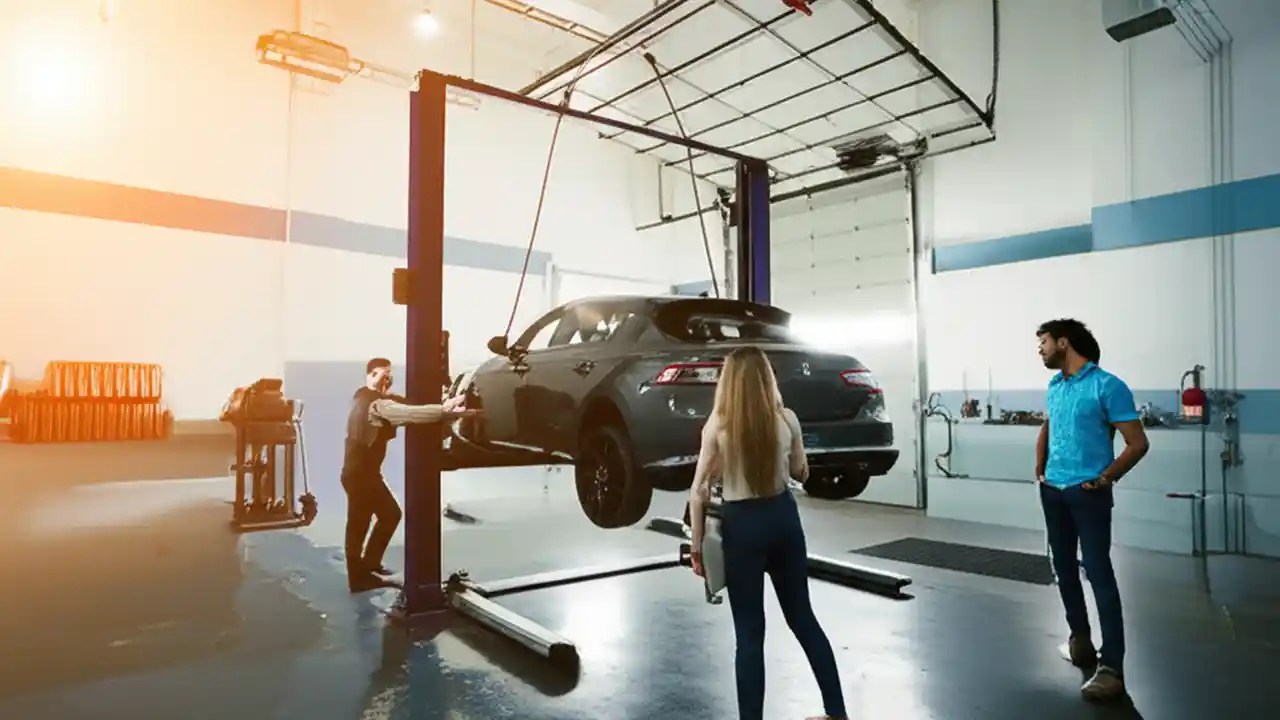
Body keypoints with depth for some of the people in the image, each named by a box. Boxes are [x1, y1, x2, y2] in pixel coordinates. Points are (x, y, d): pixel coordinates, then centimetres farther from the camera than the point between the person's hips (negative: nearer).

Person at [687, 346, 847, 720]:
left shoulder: (717, 425, -12)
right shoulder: (787, 419, -4)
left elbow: (699, 491, -11)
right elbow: (801, 472, 11)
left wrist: (697, 545, -2)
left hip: (741, 524, -4)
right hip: (783, 516, 4)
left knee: (750, 631, 7)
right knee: (802, 617, 21)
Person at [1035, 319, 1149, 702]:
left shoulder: (1107, 386, -11)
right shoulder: (1054, 386, 11)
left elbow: (1138, 443, -11)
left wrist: (1104, 480, -13)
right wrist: (1040, 468, 15)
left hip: (1088, 493, -7)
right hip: (1053, 491, 7)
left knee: (1099, 574, -7)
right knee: (1064, 568, 14)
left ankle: (1111, 666, -2)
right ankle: (1079, 635, 30)